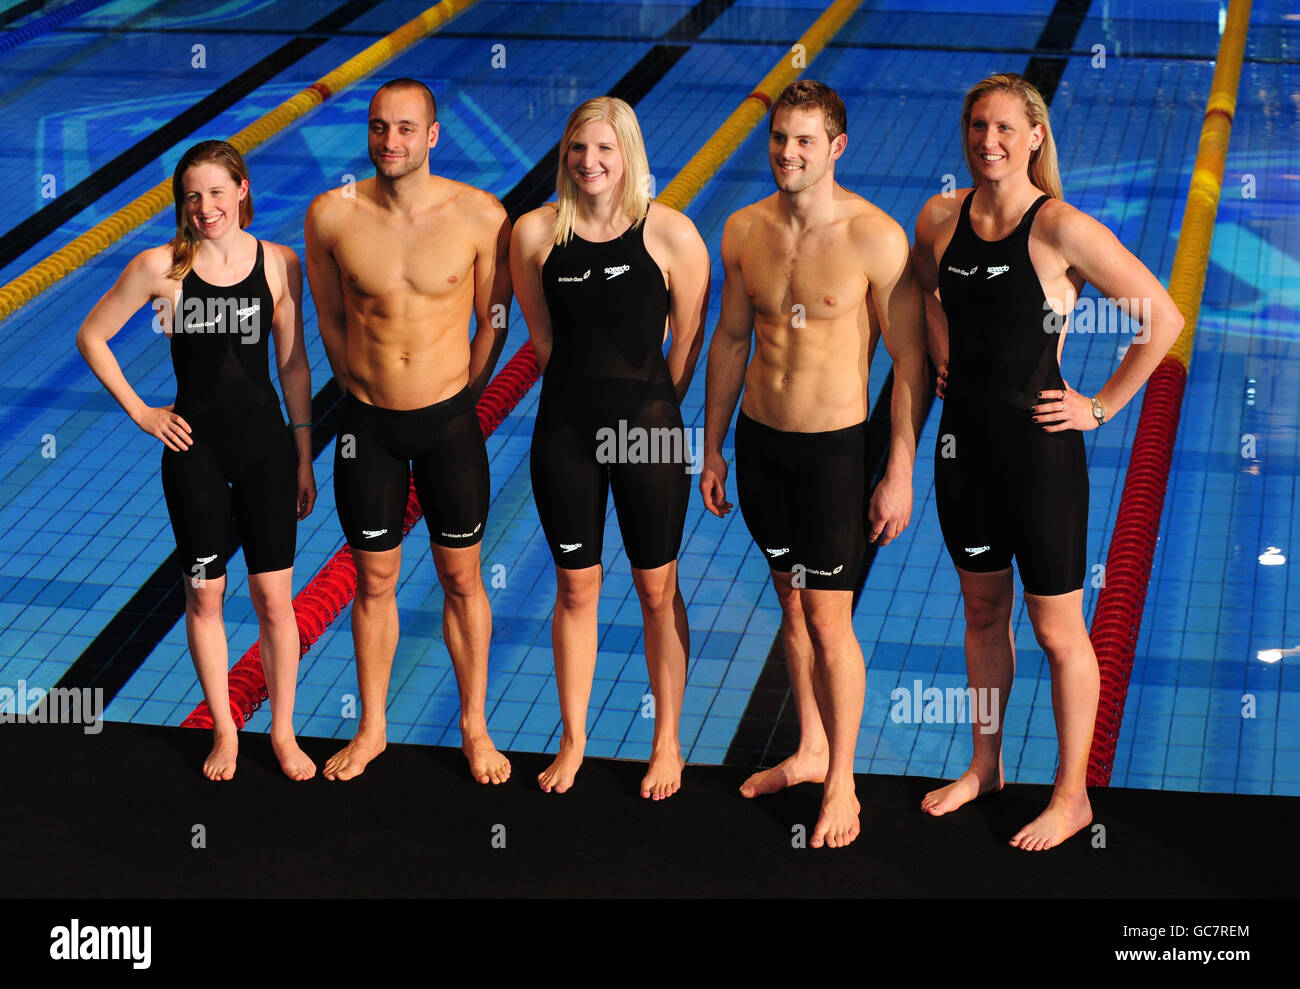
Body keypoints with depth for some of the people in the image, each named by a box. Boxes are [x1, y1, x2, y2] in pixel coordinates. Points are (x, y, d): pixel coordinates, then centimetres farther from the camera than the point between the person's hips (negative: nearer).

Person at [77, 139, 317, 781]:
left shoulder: (279, 264, -1)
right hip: (194, 450, 0)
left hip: (265, 446, 1)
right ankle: (224, 731, 25)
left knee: (274, 598, 4)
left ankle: (283, 731, 20)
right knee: (204, 594, 8)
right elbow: (92, 337, 3)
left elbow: (293, 364, 5)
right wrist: (139, 412, -1)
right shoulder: (162, 267, -6)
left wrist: (304, 458, 6)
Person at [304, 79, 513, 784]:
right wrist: (363, 392, 9)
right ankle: (372, 729, 30)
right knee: (373, 582, 13)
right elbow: (331, 319, 6)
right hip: (368, 422, 1)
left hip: (450, 419, -1)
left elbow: (493, 320, 2)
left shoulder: (480, 216, -11)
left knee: (461, 579, 11)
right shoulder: (332, 215, -8)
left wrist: (460, 400, 5)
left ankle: (475, 726, 27)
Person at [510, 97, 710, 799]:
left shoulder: (671, 234, -8)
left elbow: (687, 341, -1)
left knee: (657, 589, 7)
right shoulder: (536, 233, -1)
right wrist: (585, 395, 11)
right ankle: (573, 741, 25)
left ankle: (667, 742, 22)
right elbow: (542, 337, 10)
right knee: (575, 589, 11)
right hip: (566, 430, 2)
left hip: (648, 427, -2)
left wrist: (651, 411, 5)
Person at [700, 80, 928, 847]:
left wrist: (901, 474, -13)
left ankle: (842, 782, 15)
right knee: (792, 603, 17)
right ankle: (810, 750, 34)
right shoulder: (745, 230, 0)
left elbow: (911, 363, -12)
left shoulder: (875, 238, -16)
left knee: (829, 620, 0)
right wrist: (711, 448, 14)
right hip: (759, 439, 5)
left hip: (835, 446, -5)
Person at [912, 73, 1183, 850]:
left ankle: (1072, 796, 20)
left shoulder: (1061, 229, -17)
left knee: (1058, 631, 6)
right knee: (984, 613, 21)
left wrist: (1102, 407, -10)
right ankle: (985, 766, 38)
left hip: (1039, 446, -5)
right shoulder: (940, 220, 0)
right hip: (964, 441, 6)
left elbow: (1164, 319, -14)